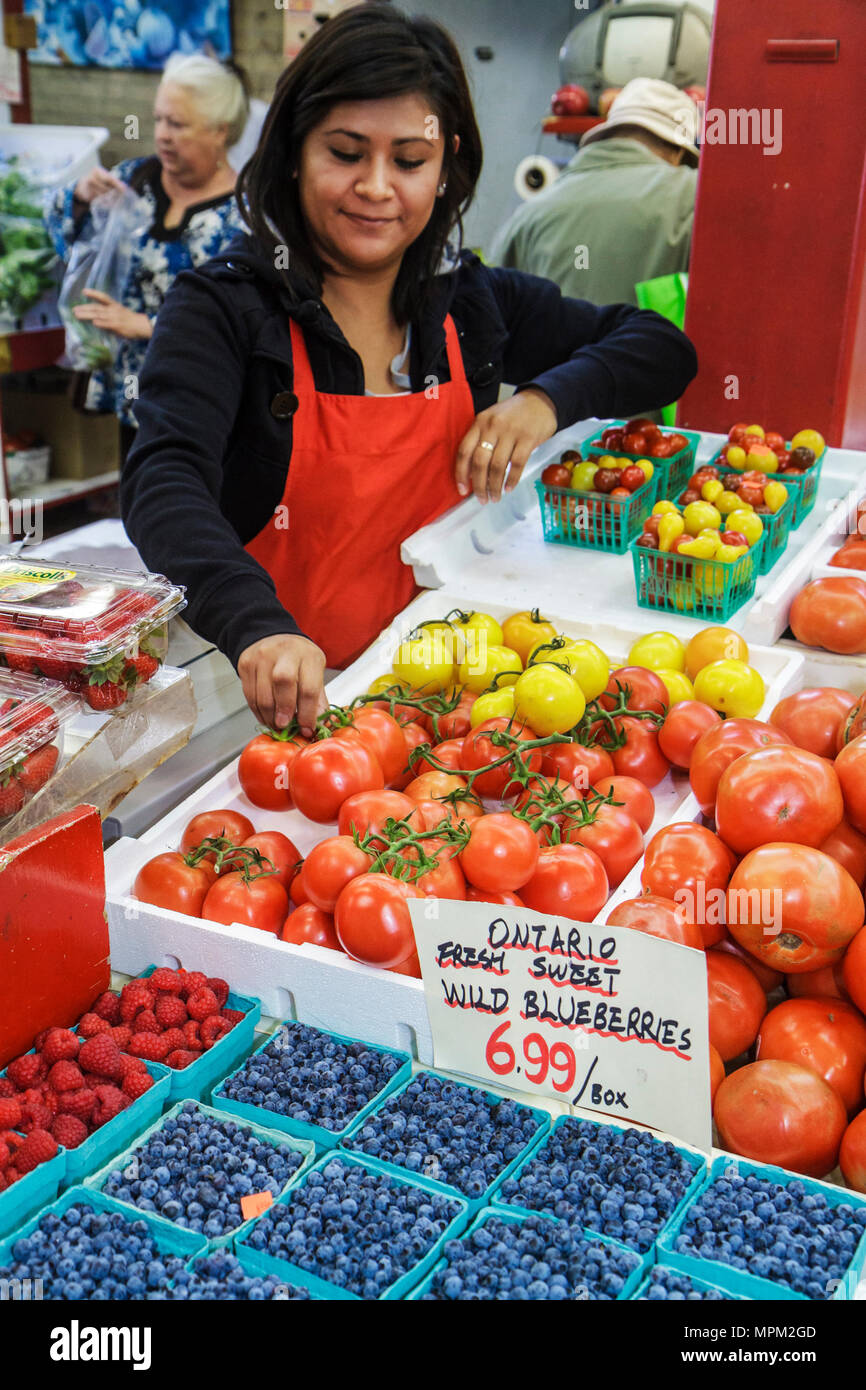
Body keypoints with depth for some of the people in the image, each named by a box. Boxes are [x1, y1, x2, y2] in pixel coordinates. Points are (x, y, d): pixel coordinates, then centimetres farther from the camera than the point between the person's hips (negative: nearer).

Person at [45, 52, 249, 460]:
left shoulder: (242, 215, -15)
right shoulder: (139, 177, 4)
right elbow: (61, 227, 14)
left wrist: (146, 326, -27)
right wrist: (81, 196, -9)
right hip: (132, 394, 6)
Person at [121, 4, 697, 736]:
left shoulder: (476, 302, 9)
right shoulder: (222, 307, -3)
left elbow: (665, 348, 16)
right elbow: (163, 479, -20)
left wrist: (549, 398, -5)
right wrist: (259, 628, -38)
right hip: (269, 696, -3)